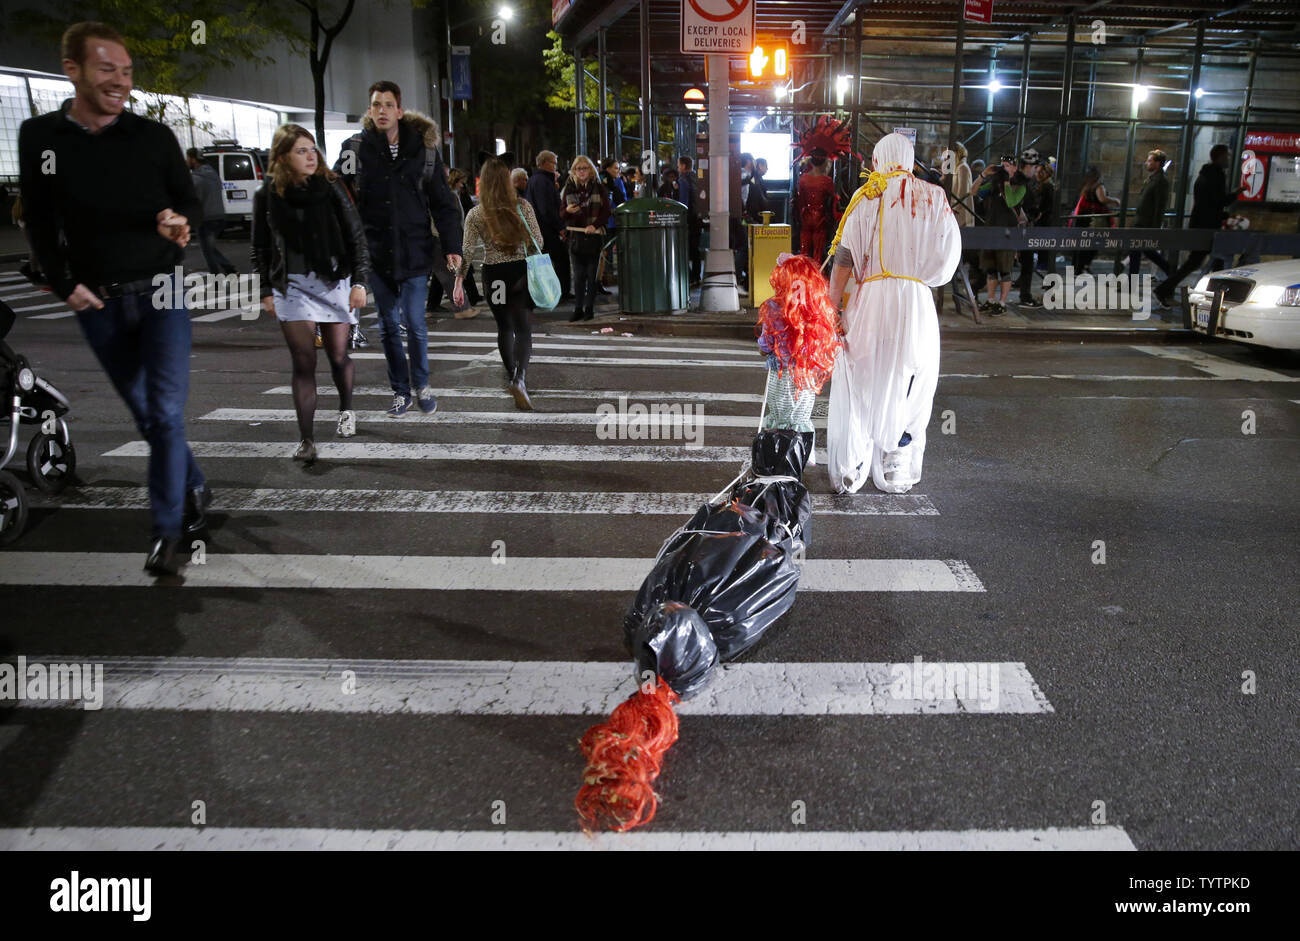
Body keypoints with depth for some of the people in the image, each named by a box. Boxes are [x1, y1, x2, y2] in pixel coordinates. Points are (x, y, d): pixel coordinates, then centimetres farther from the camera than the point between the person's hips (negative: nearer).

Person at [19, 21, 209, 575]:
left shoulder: (155, 136, -5)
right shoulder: (39, 137, -1)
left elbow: (190, 199, 4)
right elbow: (39, 221, 6)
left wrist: (178, 218, -19)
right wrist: (64, 285, -2)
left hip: (161, 292, -2)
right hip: (98, 303, 2)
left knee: (166, 411, -9)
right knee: (144, 415, 12)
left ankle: (167, 531, 0)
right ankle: (195, 489, 32)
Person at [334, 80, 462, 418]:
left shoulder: (423, 149, 1)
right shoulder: (355, 148, 0)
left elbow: (442, 202, 2)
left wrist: (451, 246, -4)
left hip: (415, 251, -1)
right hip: (376, 252, 1)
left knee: (415, 323, 0)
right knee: (389, 326, 8)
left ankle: (422, 385, 22)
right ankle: (400, 391, 21)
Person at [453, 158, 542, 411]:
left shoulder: (475, 214, -4)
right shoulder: (523, 206, -5)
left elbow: (467, 251, -5)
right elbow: (537, 242, -2)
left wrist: (459, 281, 1)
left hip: (493, 275, 1)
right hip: (520, 271, -1)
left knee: (504, 326, 19)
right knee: (522, 327, -3)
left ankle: (512, 376, 28)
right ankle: (519, 378, -25)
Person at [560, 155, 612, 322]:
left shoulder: (599, 189, 2)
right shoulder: (569, 189, 8)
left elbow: (606, 212, -1)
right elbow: (562, 214, 11)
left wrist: (595, 225, -16)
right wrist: (567, 211, -13)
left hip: (594, 236, -1)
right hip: (575, 236, 2)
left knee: (592, 275, 2)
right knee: (578, 275, 1)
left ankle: (589, 308, 9)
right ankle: (578, 308, 5)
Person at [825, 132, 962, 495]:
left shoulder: (865, 197, 3)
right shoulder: (933, 197, 5)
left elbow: (843, 261, -4)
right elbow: (948, 254, -1)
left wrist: (833, 310, -2)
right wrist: (922, 275, 15)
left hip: (869, 301, 0)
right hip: (916, 302, 0)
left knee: (857, 388, 9)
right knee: (906, 389, 11)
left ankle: (848, 475, 13)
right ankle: (896, 474, 16)